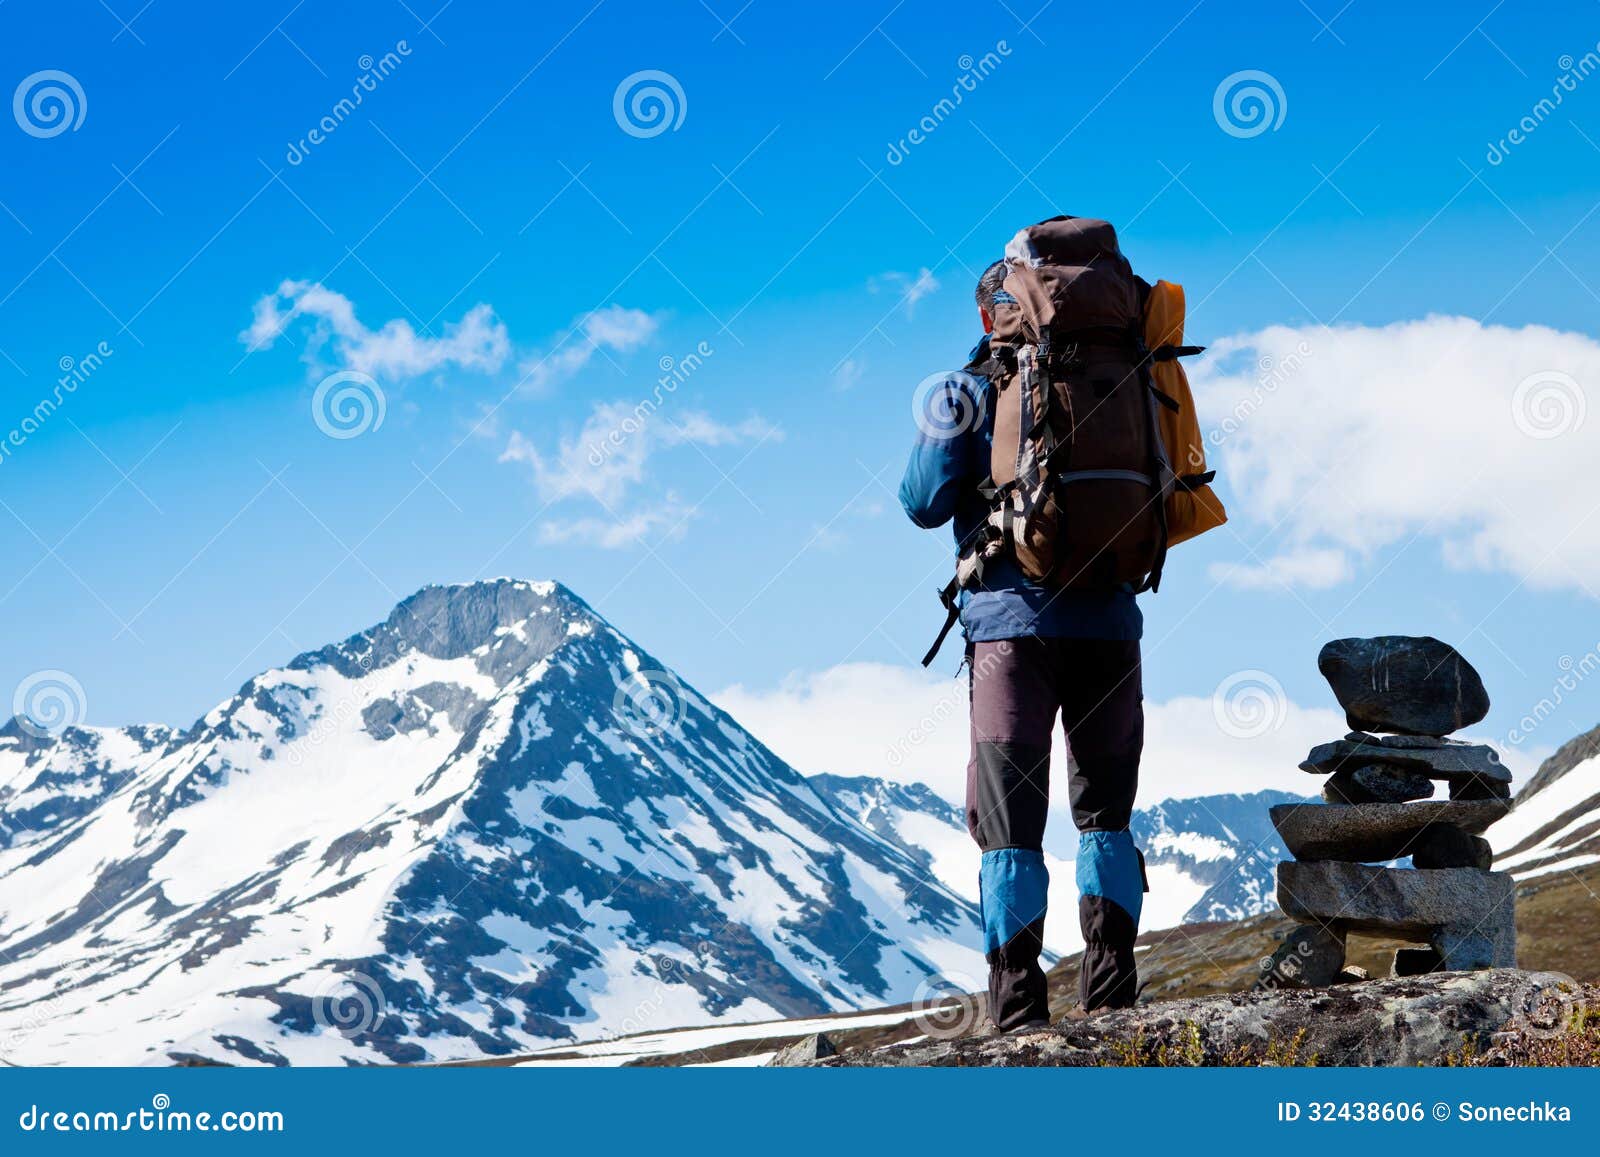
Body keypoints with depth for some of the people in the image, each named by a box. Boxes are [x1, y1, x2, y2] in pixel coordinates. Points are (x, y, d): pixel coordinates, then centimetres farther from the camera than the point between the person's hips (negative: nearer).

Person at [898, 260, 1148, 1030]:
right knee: (1105, 810, 10)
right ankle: (1110, 994, 3)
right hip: (1108, 619, 1)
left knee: (1009, 821, 1)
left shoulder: (966, 393, 4)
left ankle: (1018, 1010, -5)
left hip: (1013, 622, -1)